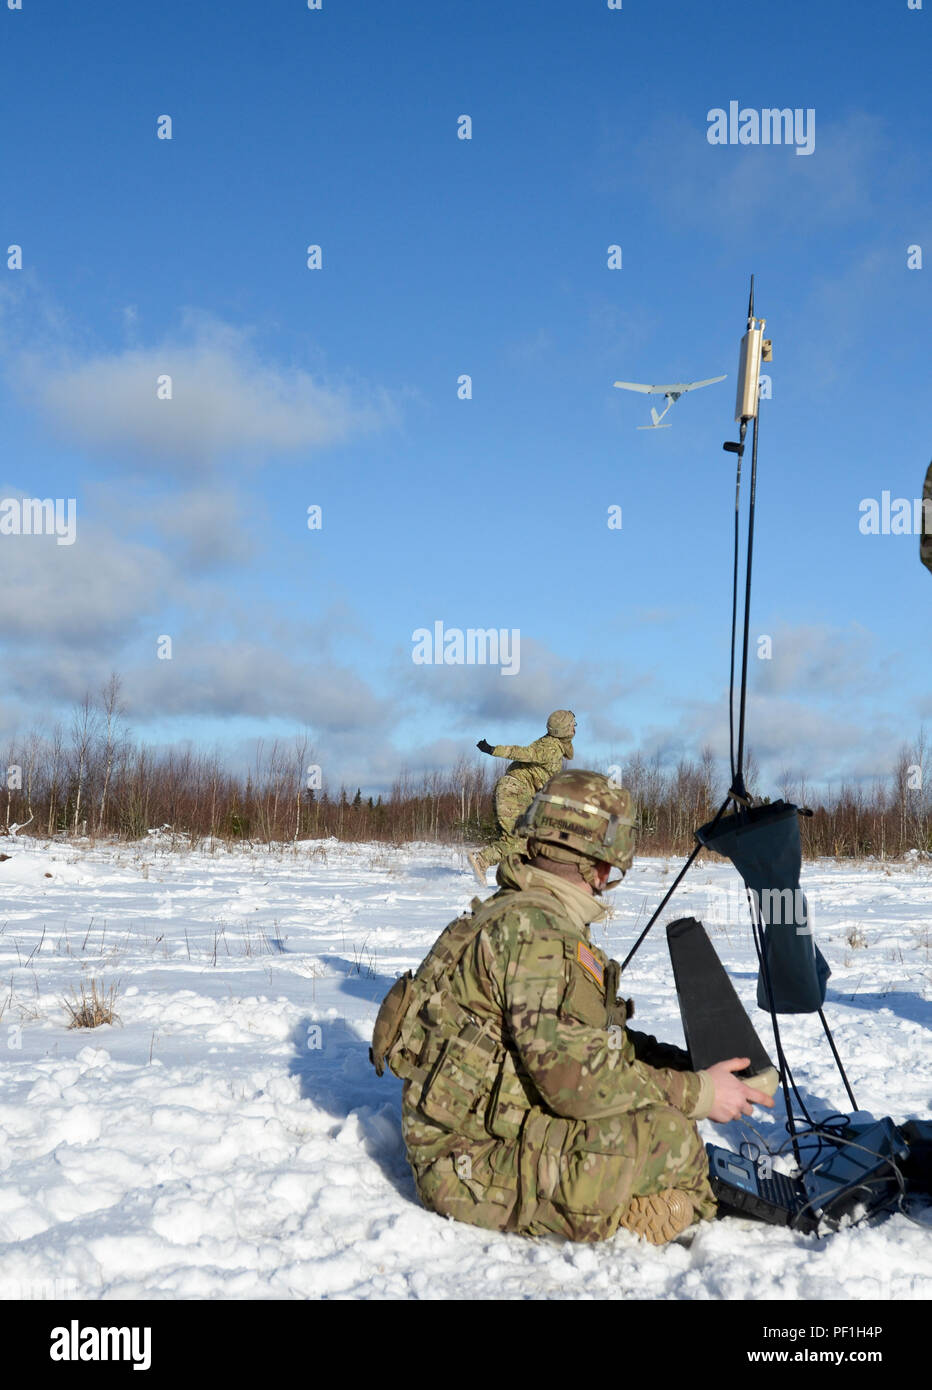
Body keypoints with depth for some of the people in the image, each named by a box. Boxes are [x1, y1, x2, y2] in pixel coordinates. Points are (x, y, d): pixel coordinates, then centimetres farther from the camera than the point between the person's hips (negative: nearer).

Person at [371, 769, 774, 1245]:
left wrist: (694, 1065, 4)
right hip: (473, 1164, -10)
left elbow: (600, 1035, 16)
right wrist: (696, 1093, -18)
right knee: (668, 1136, -23)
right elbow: (571, 1074, -28)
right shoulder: (531, 929, -20)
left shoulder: (518, 911, 13)